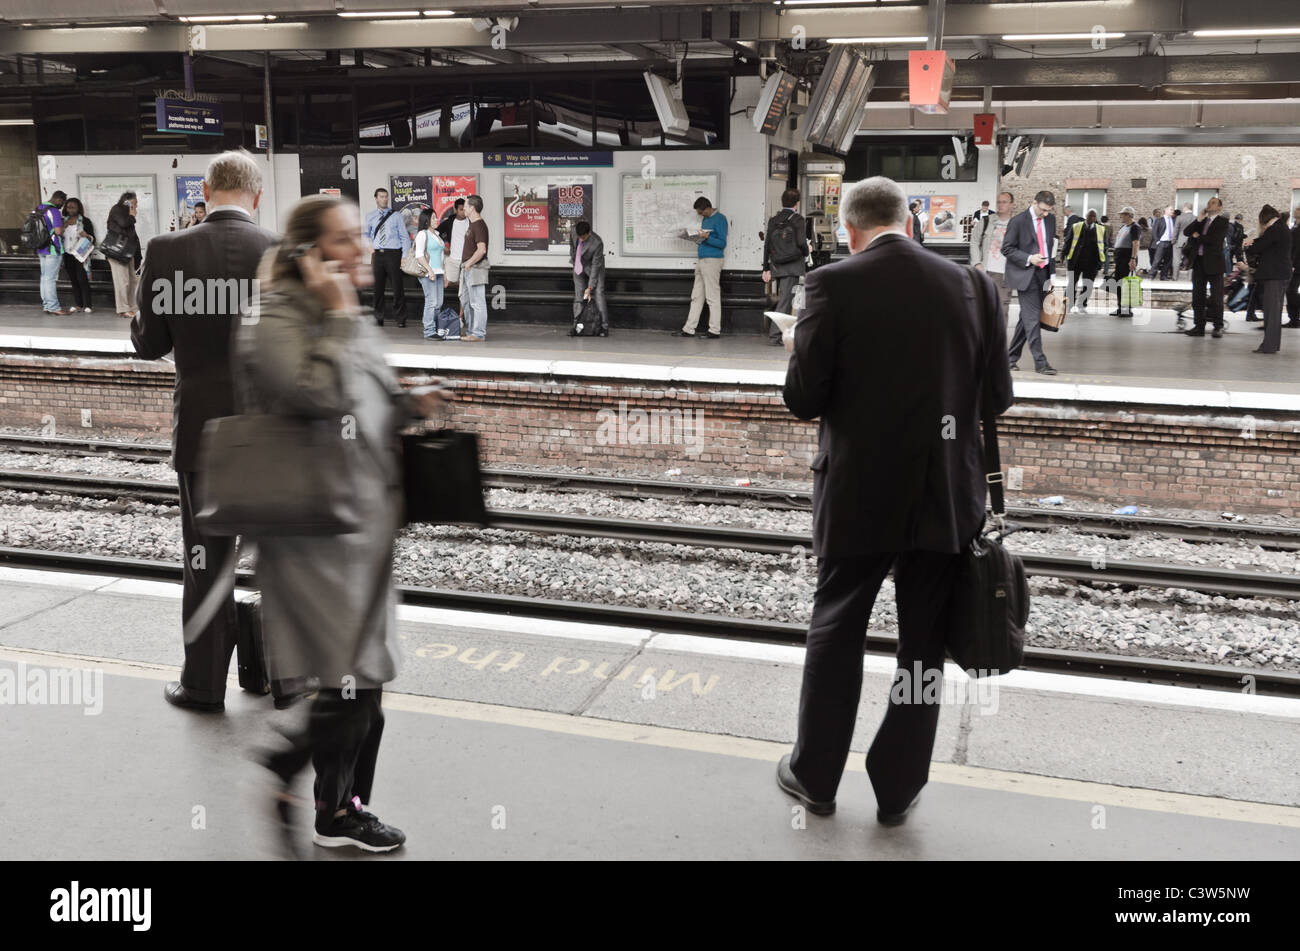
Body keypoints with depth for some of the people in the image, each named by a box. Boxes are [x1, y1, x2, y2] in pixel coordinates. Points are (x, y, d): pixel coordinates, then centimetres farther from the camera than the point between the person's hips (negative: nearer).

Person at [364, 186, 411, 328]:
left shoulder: (395, 215, 3)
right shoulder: (370, 217, 11)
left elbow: (404, 236, 1)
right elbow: (366, 234, 26)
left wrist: (404, 257, -7)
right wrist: (370, 246, 6)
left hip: (393, 253, -3)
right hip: (377, 254, 3)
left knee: (397, 287, -3)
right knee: (378, 287, 6)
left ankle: (400, 319, 5)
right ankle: (378, 318, 16)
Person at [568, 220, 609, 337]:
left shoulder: (597, 243, -33)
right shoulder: (573, 232, -20)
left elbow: (595, 266, -28)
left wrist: (590, 287, -28)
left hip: (594, 266, -4)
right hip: (578, 266, 4)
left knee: (598, 293, -13)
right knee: (578, 295, -1)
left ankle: (604, 327, -12)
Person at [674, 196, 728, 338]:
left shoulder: (720, 219, -9)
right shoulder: (704, 219, 17)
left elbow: (722, 243, -14)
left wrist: (707, 237, -25)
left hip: (712, 260, -9)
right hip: (701, 260, 9)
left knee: (713, 297, -4)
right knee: (696, 296, 10)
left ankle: (715, 330, 1)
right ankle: (689, 329, 13)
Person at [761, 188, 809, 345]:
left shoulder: (773, 220, 9)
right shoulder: (797, 219, -6)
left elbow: (767, 245, 7)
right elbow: (801, 243, -14)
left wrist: (766, 268, 10)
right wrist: (806, 254, 9)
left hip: (776, 267, 5)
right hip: (793, 266, -5)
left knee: (783, 299, 14)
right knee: (785, 300, -6)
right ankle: (774, 336, -11)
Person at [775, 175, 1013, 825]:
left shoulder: (833, 285, -11)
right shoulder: (971, 286, -2)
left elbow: (804, 399, -11)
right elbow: (996, 396, 2)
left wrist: (798, 349, 9)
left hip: (860, 492, -2)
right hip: (945, 496, 2)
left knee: (836, 632, 15)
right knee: (922, 643, 14)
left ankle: (815, 777, 28)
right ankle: (897, 788, 25)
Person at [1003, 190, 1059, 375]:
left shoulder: (1051, 219, 10)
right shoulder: (1018, 221, -8)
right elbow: (1007, 248, -6)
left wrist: (1052, 273, 14)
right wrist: (1028, 259, -19)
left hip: (1043, 274, 6)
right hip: (1025, 275, -6)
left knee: (1027, 318, 10)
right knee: (1032, 318, -11)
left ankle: (1011, 357, 19)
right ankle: (1040, 361, -9)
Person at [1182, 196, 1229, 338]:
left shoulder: (1222, 221, -3)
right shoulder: (1200, 220, 14)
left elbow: (1215, 239, -16)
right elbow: (1186, 232, 1)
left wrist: (1198, 237, -2)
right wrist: (1198, 220, -9)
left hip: (1214, 263, -5)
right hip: (1198, 262, 5)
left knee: (1216, 297, -1)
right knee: (1198, 296, 6)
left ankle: (1218, 327, 8)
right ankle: (1199, 326, 12)